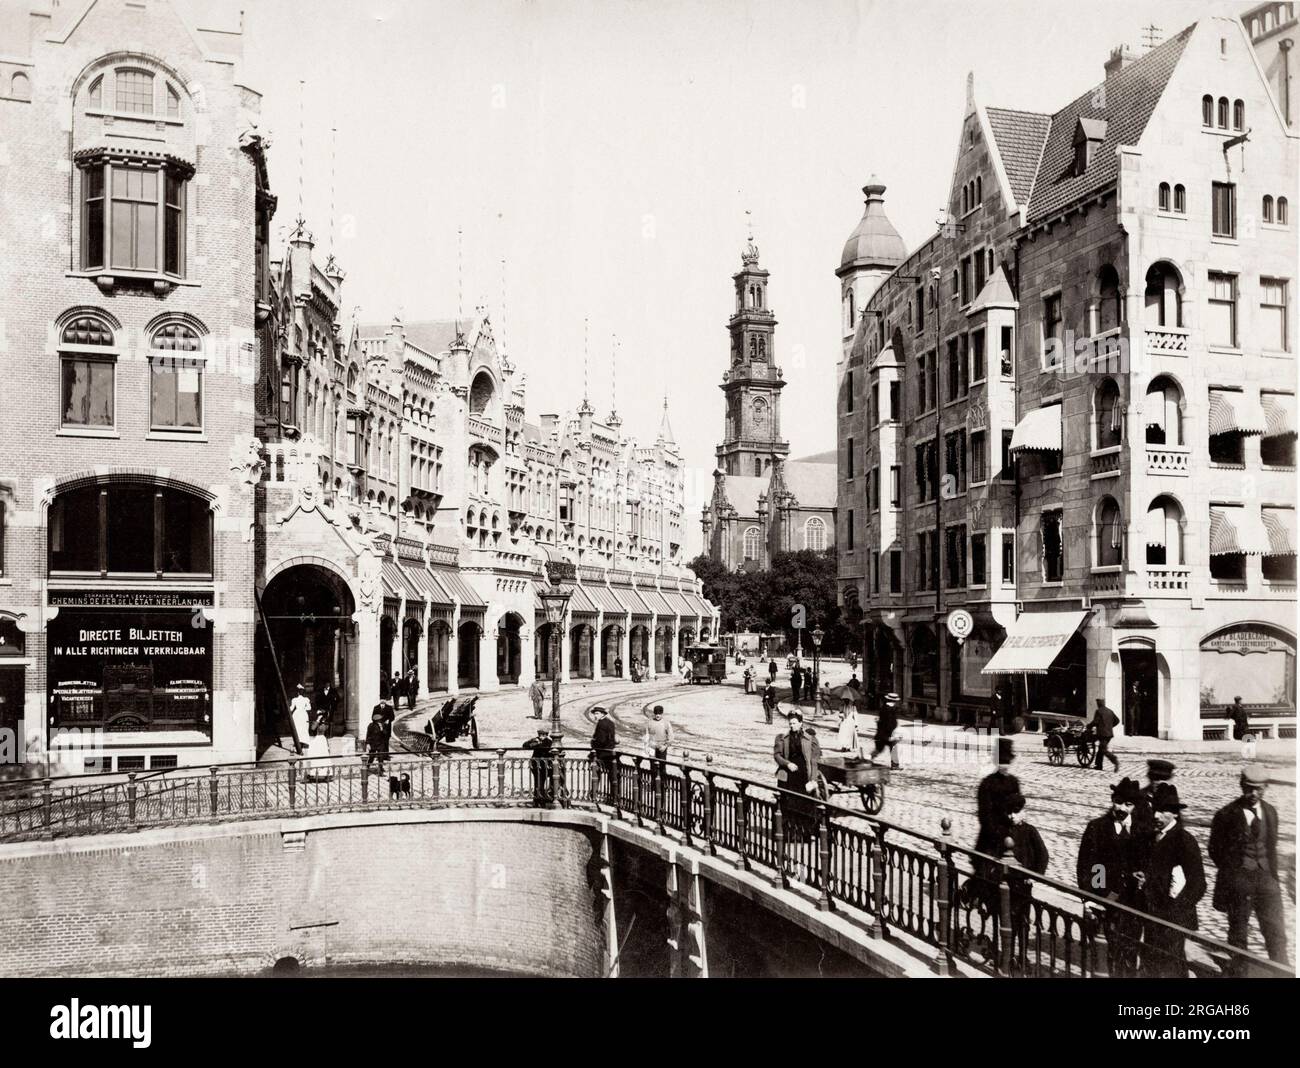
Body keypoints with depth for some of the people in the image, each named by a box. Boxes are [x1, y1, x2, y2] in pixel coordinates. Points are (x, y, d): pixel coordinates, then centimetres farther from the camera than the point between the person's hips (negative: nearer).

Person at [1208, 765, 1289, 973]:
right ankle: (1239, 972, 19)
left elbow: (1271, 847, 16)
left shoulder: (1270, 812, 7)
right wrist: (1234, 872, -2)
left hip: (1266, 878, 3)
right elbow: (1216, 851, 0)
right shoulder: (1226, 815, -8)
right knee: (1238, 933, 7)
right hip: (1238, 881, -3)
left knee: (1276, 932, -2)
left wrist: (1273, 876, 12)